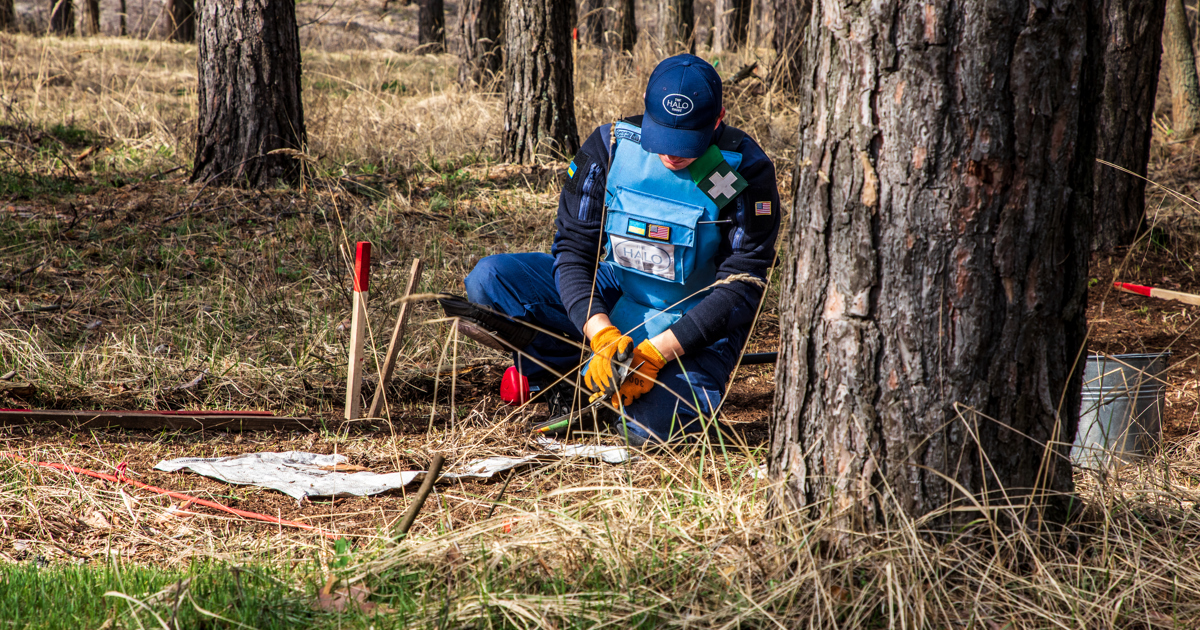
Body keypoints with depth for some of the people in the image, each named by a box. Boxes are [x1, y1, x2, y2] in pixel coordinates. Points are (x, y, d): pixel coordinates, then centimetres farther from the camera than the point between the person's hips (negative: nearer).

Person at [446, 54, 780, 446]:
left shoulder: (747, 172, -19)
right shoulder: (611, 146, -12)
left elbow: (740, 287, -19)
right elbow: (573, 248, -12)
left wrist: (657, 351, -29)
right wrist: (601, 333, -31)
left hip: (697, 323, -3)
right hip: (613, 296, 3)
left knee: (654, 423, -32)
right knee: (488, 279, -16)